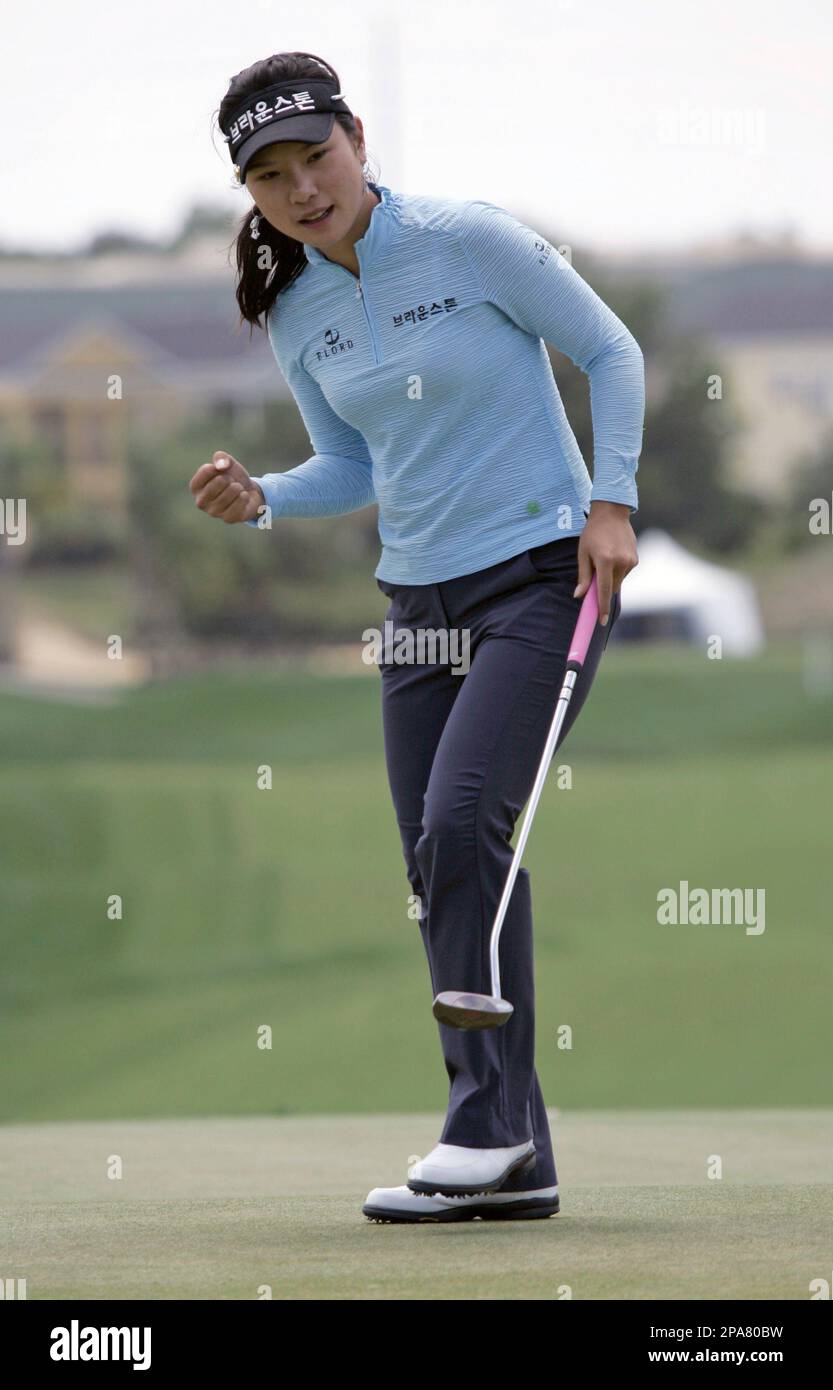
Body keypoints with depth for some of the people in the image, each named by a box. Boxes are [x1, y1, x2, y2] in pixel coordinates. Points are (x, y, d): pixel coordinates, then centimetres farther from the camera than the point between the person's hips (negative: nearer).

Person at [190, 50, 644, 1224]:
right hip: (420, 597, 7)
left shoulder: (469, 240, -12)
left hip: (544, 572, -7)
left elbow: (609, 349, -4)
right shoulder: (293, 315, 5)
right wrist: (260, 500, -4)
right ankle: (516, 1167, 7)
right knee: (440, 870, 2)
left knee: (462, 822, -22)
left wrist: (610, 500, -13)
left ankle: (490, 1125, -18)